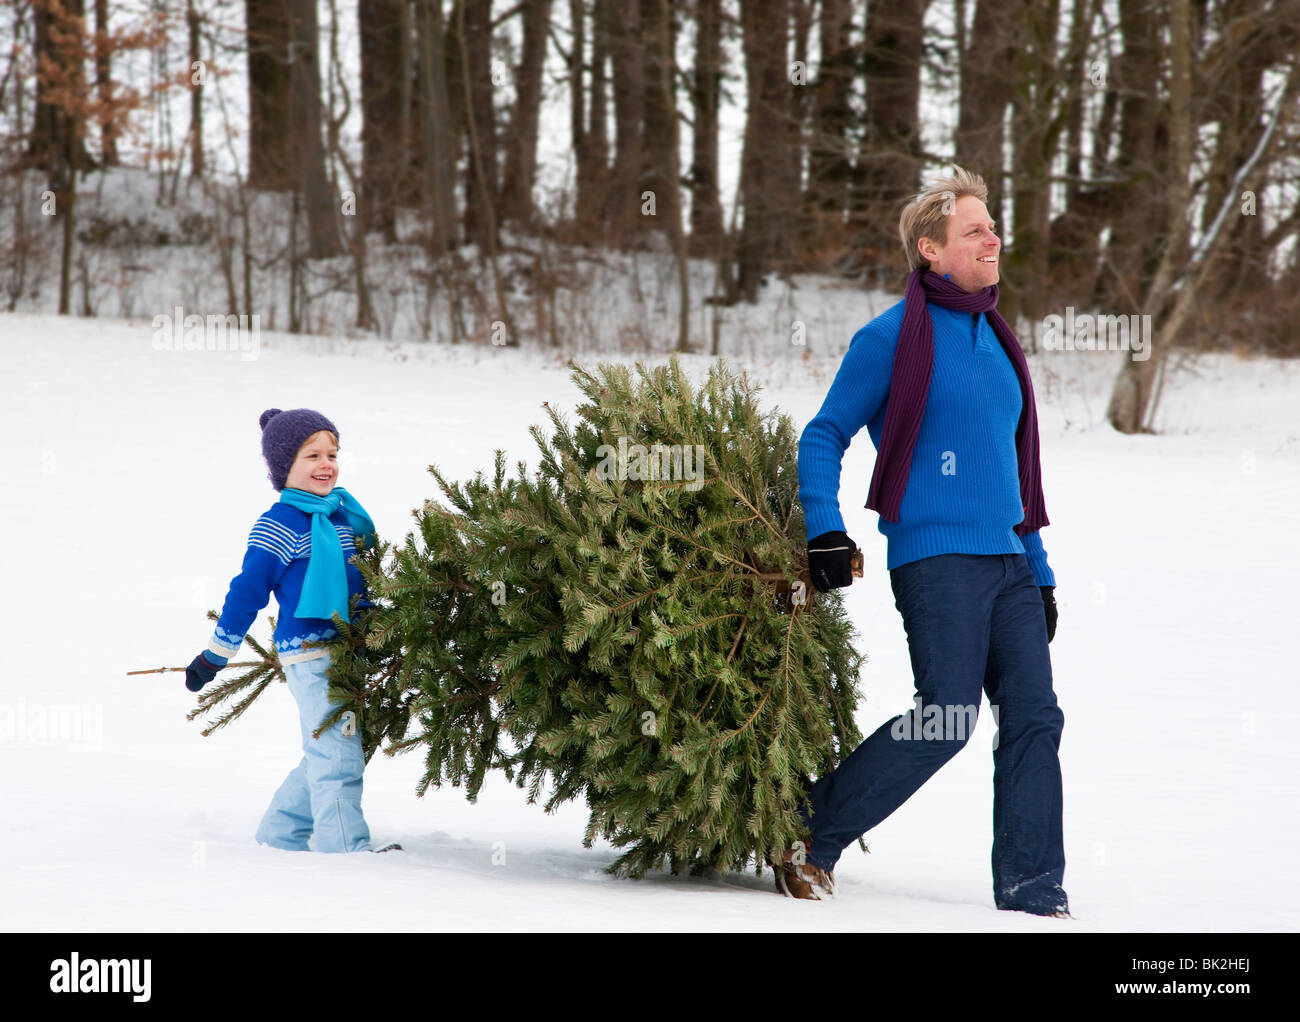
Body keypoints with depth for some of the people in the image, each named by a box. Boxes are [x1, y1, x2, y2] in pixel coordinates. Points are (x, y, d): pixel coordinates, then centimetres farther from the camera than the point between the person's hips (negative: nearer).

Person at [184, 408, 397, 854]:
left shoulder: (345, 512, 12)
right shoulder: (280, 525, -11)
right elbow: (247, 591, -8)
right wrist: (214, 656, -5)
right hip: (308, 653, -8)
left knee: (325, 755, 15)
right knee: (337, 754, -9)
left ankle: (280, 835, 26)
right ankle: (345, 846, -4)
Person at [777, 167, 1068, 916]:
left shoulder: (996, 340, 18)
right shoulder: (893, 338, -3)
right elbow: (825, 434, 0)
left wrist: (1040, 571, 21)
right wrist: (824, 529, -13)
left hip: (1007, 564, 7)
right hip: (935, 558, -7)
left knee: (1035, 717, -2)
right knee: (948, 719, -13)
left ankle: (1034, 892, 1)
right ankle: (814, 833, 1)